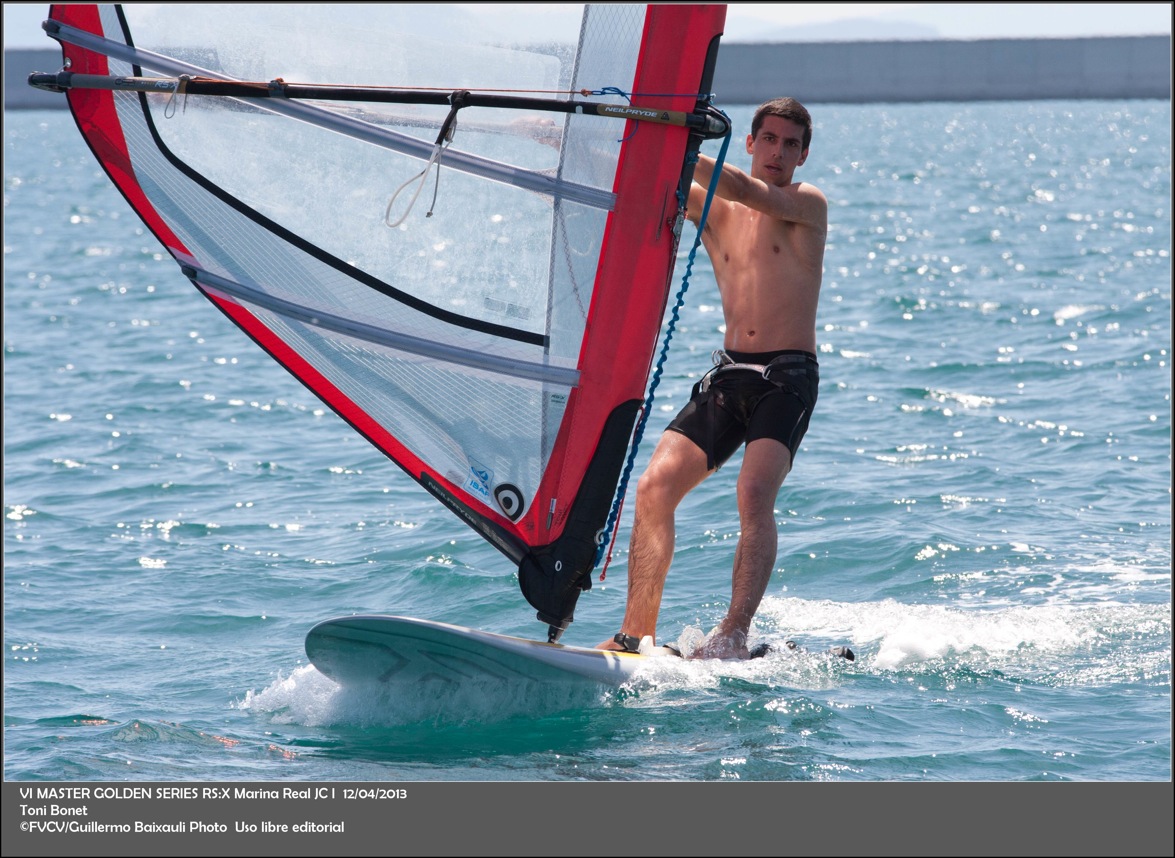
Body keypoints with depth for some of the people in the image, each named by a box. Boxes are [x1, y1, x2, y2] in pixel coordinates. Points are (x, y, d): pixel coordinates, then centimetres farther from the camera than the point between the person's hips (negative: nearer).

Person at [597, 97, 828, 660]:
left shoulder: (808, 205, 0)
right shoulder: (712, 208, 14)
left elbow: (746, 191, -19)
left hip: (789, 375, -5)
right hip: (729, 373, 5)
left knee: (755, 492, -26)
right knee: (654, 486, -8)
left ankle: (733, 635, -31)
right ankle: (636, 632, -4)